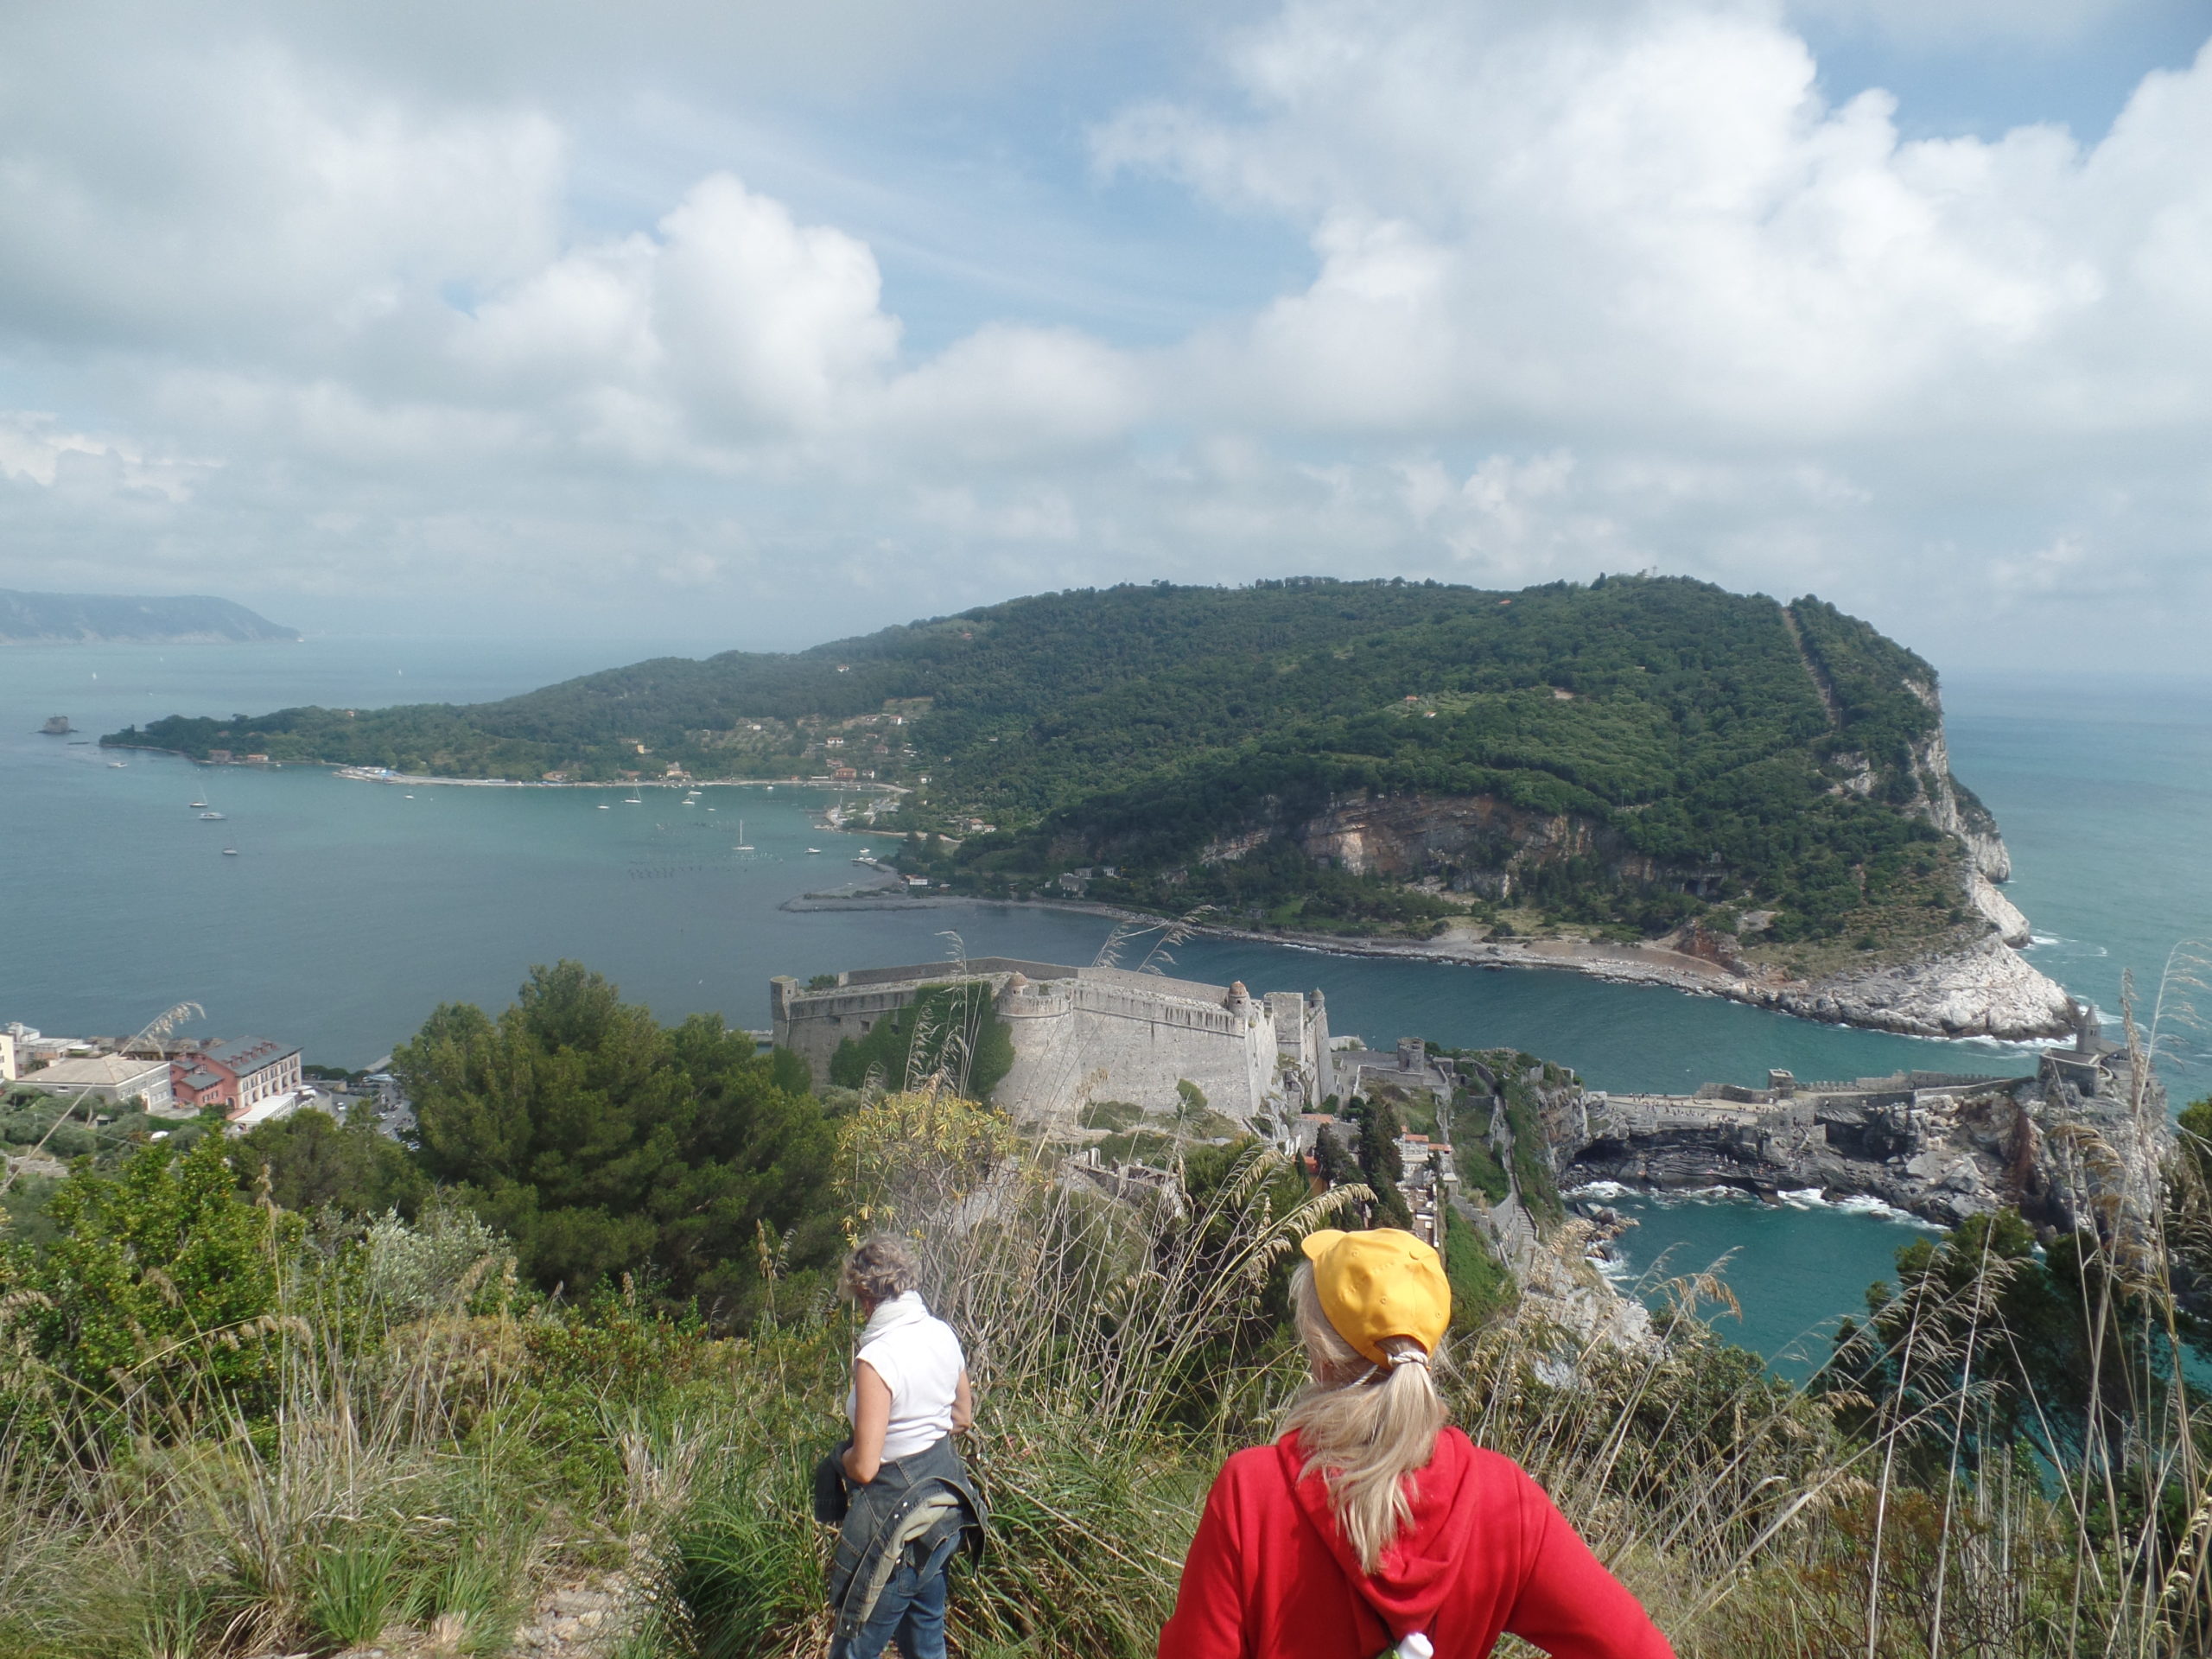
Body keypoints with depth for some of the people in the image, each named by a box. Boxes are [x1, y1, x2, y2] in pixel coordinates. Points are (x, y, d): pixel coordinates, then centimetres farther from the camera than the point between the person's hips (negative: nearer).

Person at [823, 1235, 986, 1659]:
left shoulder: (875, 1358, -24)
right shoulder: (943, 1335, -1)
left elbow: (864, 1468, -23)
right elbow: (963, 1416, 14)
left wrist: (841, 1460, -2)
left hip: (897, 1514, -8)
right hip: (944, 1493, 8)